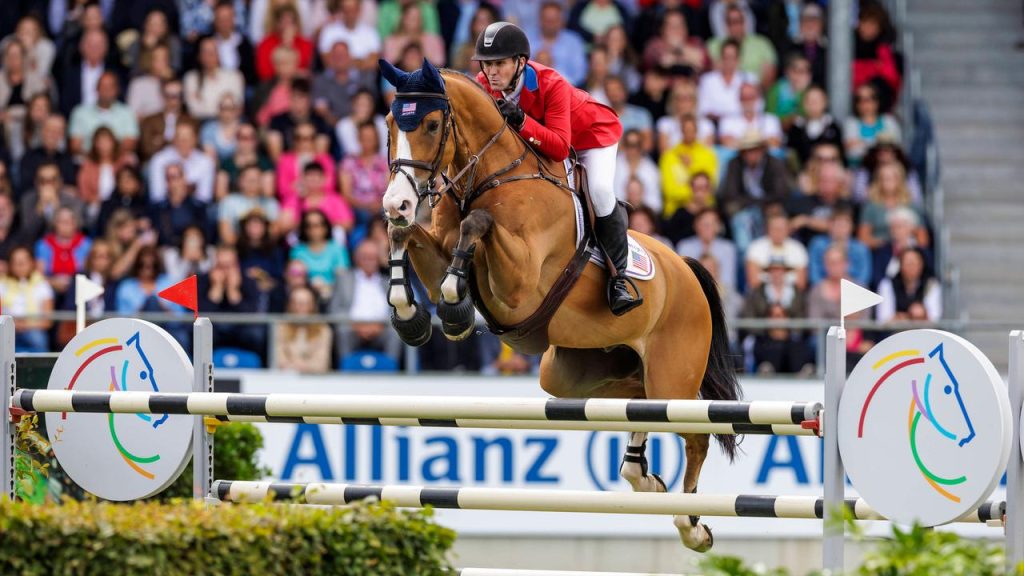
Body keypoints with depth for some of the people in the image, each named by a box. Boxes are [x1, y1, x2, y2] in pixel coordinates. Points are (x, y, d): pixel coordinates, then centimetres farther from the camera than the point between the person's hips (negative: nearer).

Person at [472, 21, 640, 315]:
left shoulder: (551, 85, -41)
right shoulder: (484, 85, -25)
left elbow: (559, 148, -47)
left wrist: (521, 122, -58)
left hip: (592, 131, -7)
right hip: (536, 139, 7)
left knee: (600, 191, -27)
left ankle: (618, 277, -15)